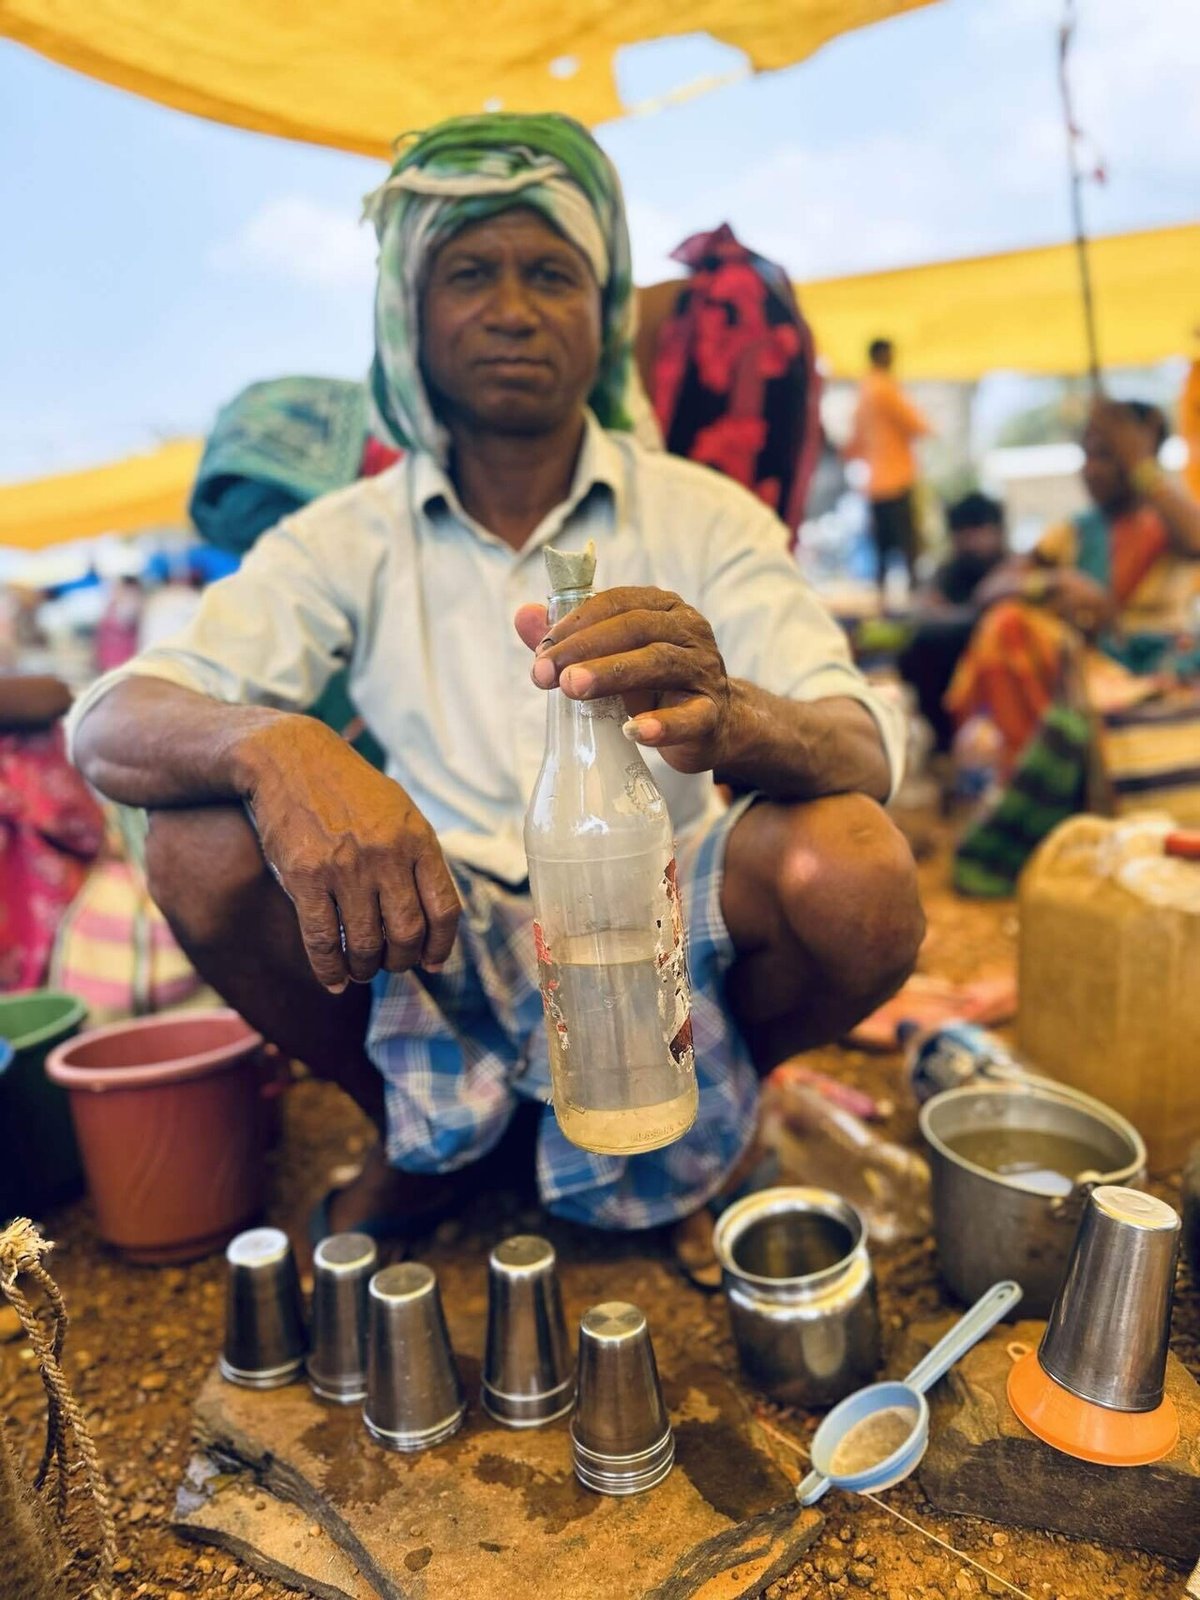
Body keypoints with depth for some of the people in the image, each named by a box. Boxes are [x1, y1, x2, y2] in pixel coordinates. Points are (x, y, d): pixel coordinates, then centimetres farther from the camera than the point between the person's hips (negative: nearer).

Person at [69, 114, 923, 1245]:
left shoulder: (705, 516, -4)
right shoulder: (349, 541, -2)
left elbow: (863, 753, -17)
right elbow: (106, 726, -13)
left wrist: (727, 718, -42)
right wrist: (274, 746, -37)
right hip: (427, 946, 1)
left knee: (855, 869, -28)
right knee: (206, 843, -23)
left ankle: (697, 1113, 7)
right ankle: (421, 1139, 6)